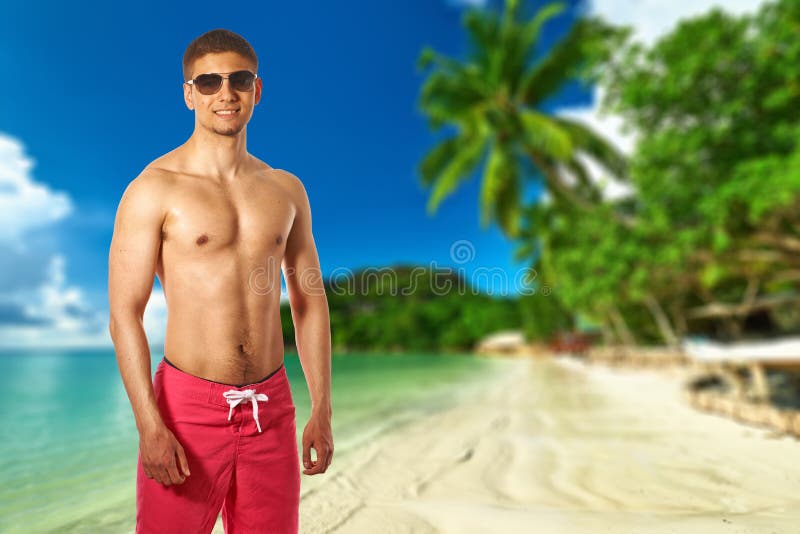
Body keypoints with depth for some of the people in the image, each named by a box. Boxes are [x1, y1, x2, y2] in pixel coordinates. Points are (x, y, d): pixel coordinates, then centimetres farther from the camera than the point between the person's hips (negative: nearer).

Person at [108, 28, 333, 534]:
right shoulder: (154, 189, -6)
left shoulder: (286, 189, 5)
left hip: (273, 408, 4)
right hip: (188, 404, -3)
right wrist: (149, 426, -13)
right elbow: (124, 315, -7)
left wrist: (322, 411, 4)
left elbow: (310, 303, 7)